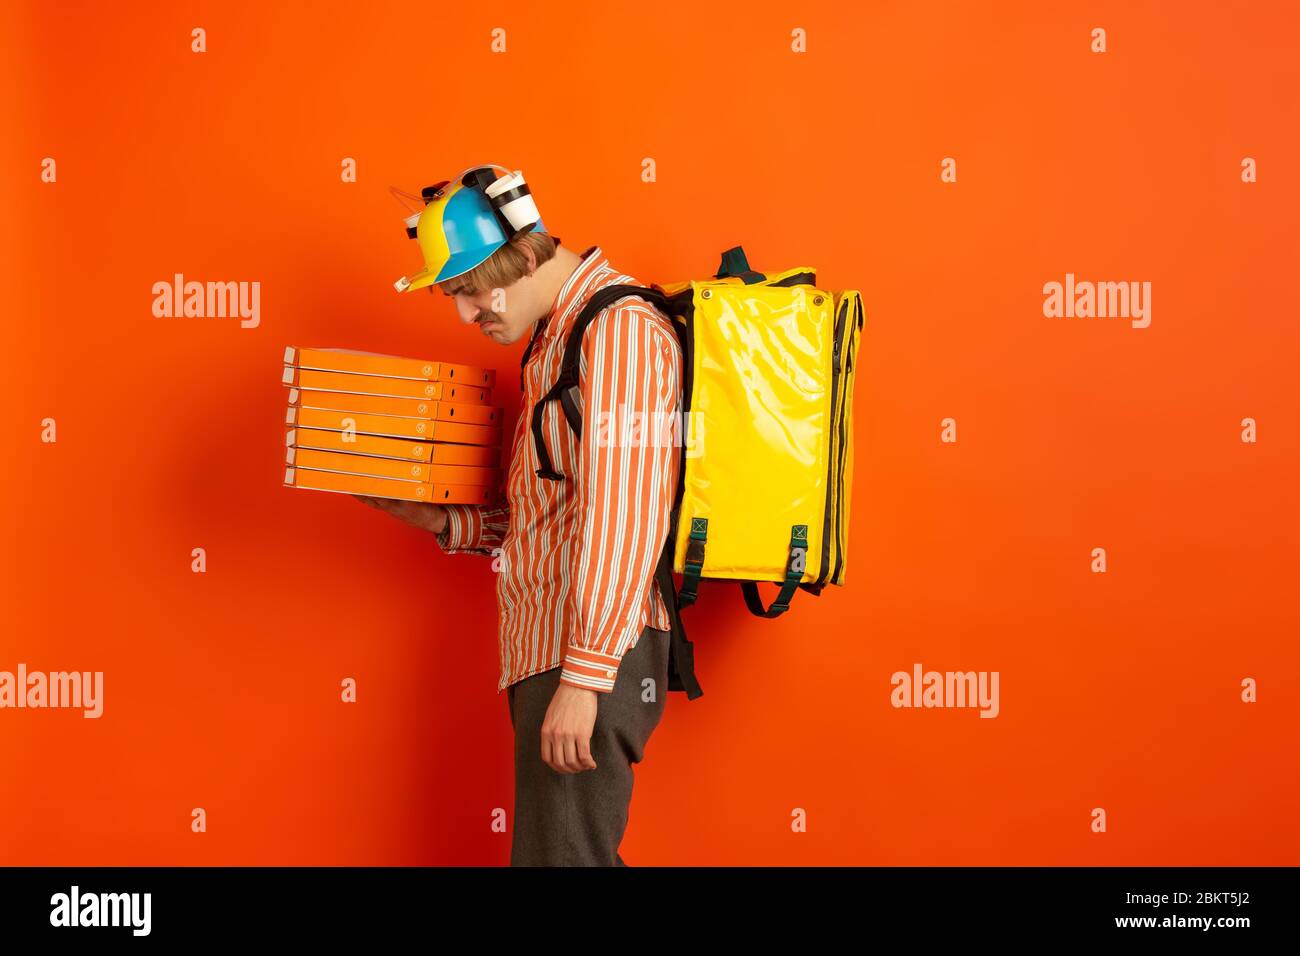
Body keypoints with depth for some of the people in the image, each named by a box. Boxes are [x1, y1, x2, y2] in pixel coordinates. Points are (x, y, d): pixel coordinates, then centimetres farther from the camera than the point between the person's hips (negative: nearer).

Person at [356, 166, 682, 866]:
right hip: (545, 650, 10)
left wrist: (582, 678, -23)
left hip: (594, 653, -10)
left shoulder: (618, 324, -12)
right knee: (550, 843, 13)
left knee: (562, 854, -7)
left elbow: (620, 513, -20)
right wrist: (442, 522, 9)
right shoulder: (554, 341, 20)